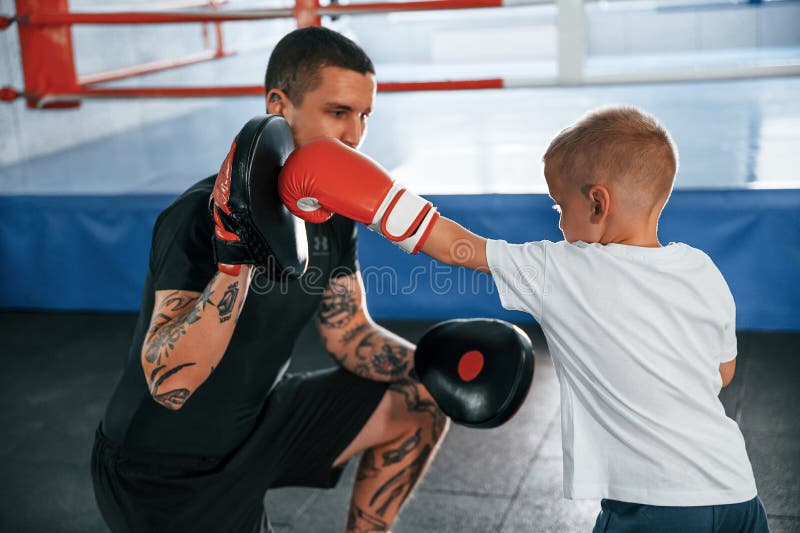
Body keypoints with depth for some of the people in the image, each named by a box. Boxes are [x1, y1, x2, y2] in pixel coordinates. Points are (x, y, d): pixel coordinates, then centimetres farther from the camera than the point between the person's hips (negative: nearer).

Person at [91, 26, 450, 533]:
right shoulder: (204, 216, -28)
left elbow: (351, 334, 3)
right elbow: (170, 384, -37)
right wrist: (236, 258, -49)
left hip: (257, 420, 8)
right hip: (165, 470, -8)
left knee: (421, 407, 6)